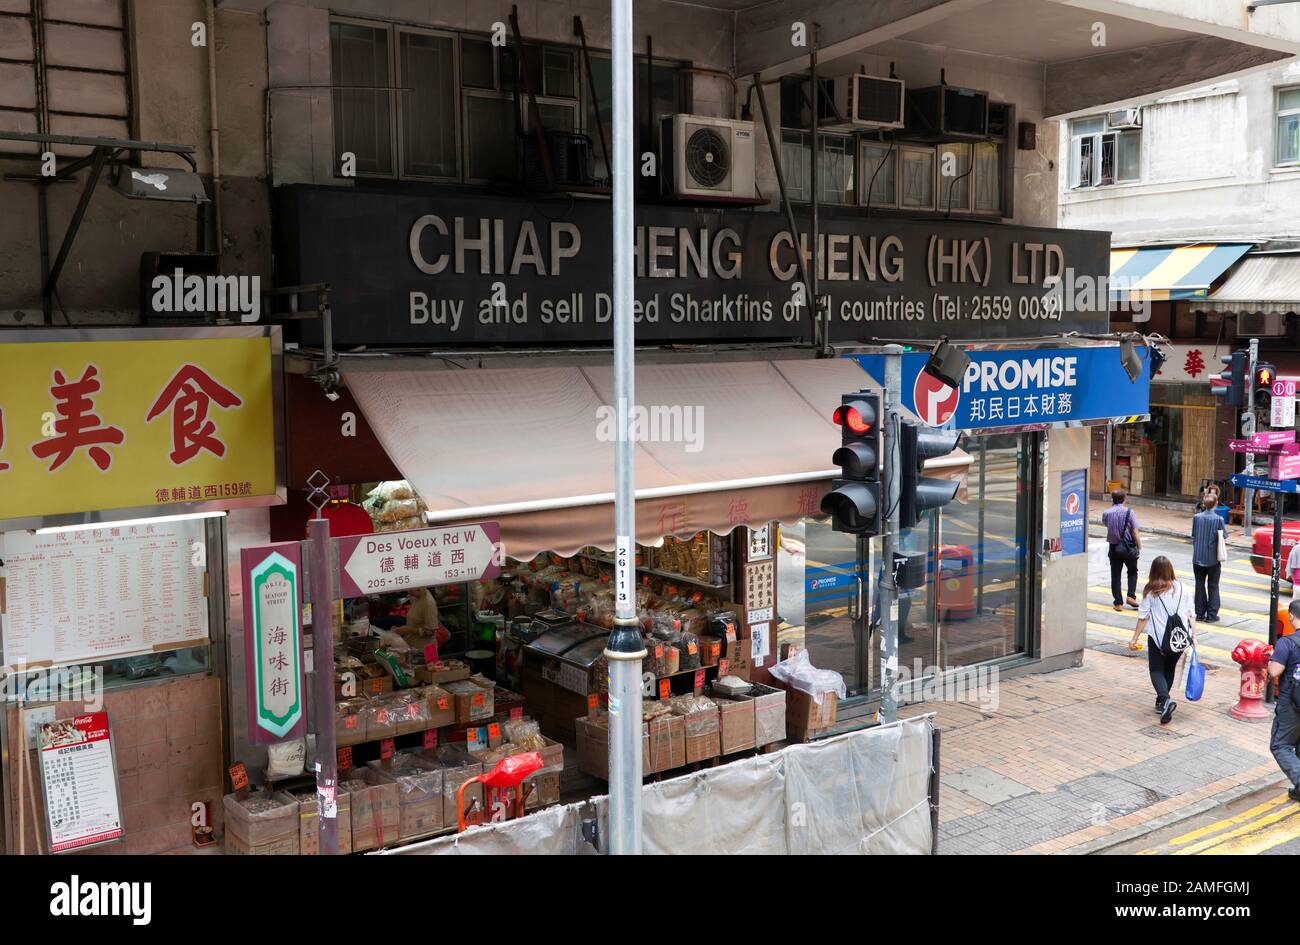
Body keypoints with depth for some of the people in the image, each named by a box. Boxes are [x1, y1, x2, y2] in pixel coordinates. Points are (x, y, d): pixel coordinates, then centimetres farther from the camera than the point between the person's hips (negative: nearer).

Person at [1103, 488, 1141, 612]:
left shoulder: (1107, 513, -4)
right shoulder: (1129, 512, -12)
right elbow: (1135, 532, -13)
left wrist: (1112, 506, 13)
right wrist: (1139, 548, -5)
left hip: (1114, 547, 2)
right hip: (1128, 547, -2)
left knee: (1115, 575, 7)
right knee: (1132, 571, 18)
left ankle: (1118, 603, 7)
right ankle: (1131, 596, 3)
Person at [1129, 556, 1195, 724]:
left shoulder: (1151, 592, -6)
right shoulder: (1182, 588, 2)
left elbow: (1143, 618, -5)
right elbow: (1190, 615, 2)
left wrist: (1135, 638, 3)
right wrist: (1193, 636, 7)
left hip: (1159, 638, -4)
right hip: (1180, 638, 4)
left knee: (1157, 670, 5)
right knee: (1170, 669, 21)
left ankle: (1165, 699, -20)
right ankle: (1161, 703, 26)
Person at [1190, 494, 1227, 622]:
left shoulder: (1196, 517, -5)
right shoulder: (1218, 519, -13)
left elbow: (1193, 536, 3)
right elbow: (1223, 539, -8)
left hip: (1198, 558, 2)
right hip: (1213, 559, -2)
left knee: (1200, 585, 13)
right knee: (1213, 586, 8)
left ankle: (1200, 613, 16)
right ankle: (1211, 615, 8)